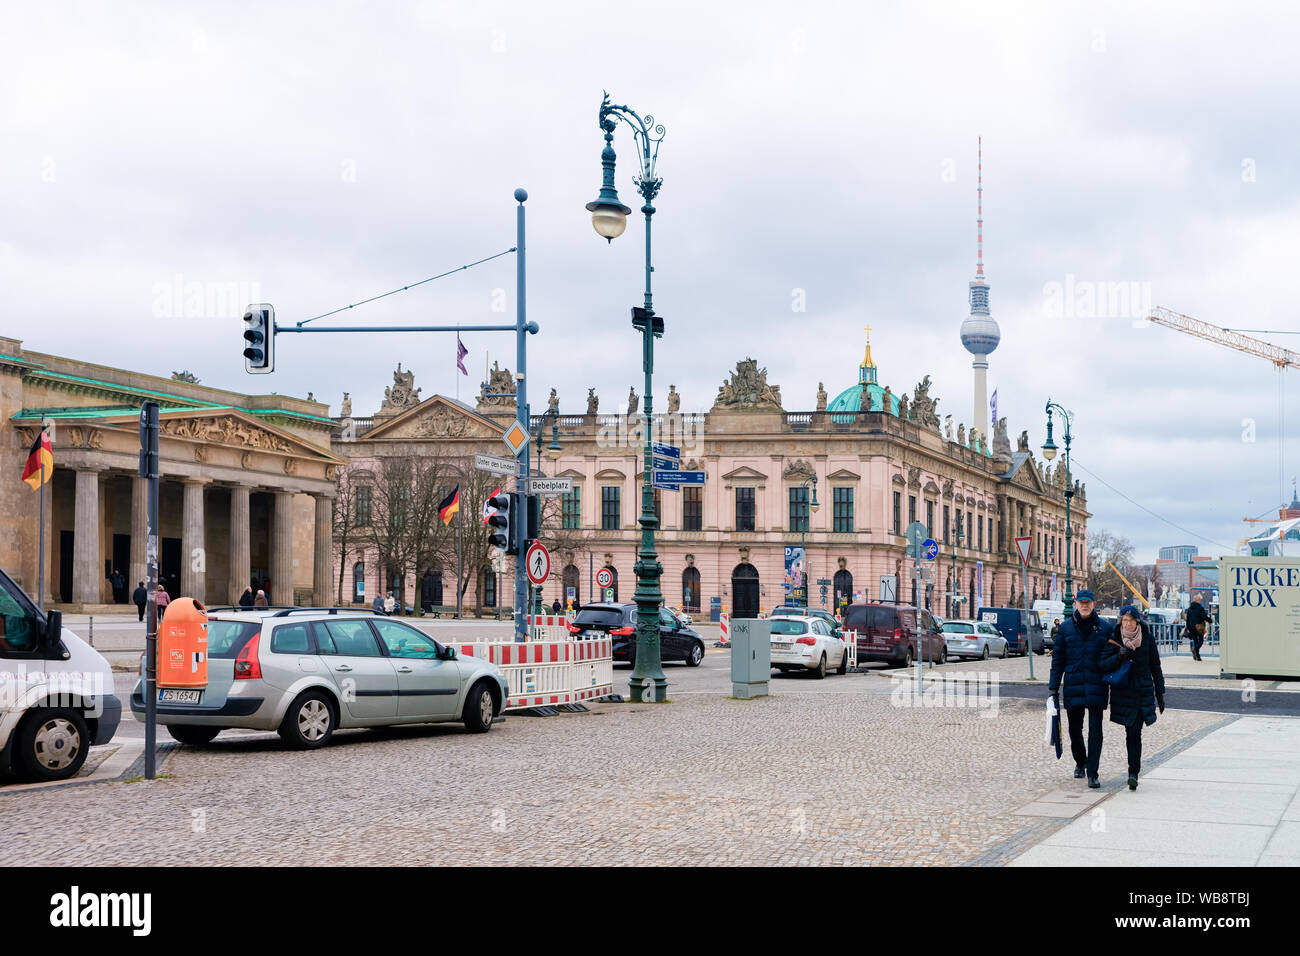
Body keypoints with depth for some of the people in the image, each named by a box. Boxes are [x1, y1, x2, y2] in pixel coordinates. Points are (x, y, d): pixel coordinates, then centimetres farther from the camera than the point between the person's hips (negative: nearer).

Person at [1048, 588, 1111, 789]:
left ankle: (1092, 773, -3)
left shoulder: (1104, 628, 4)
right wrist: (1054, 688, 3)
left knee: (1095, 730, -6)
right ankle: (1080, 762, 36)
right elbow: (1058, 659, 8)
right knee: (1075, 729, 11)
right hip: (1073, 687, 2)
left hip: (1096, 687, -2)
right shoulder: (1066, 628, 6)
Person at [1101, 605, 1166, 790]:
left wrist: (1160, 693, 8)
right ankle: (1134, 771, 18)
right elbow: (1103, 665, -5)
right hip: (1122, 692, 1)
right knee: (1131, 732, 3)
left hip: (1143, 692, -1)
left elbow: (1156, 668, 9)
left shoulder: (1147, 639, 2)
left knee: (1135, 733, -10)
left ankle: (1133, 773, -9)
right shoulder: (1114, 640, 1)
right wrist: (1119, 656, -22)